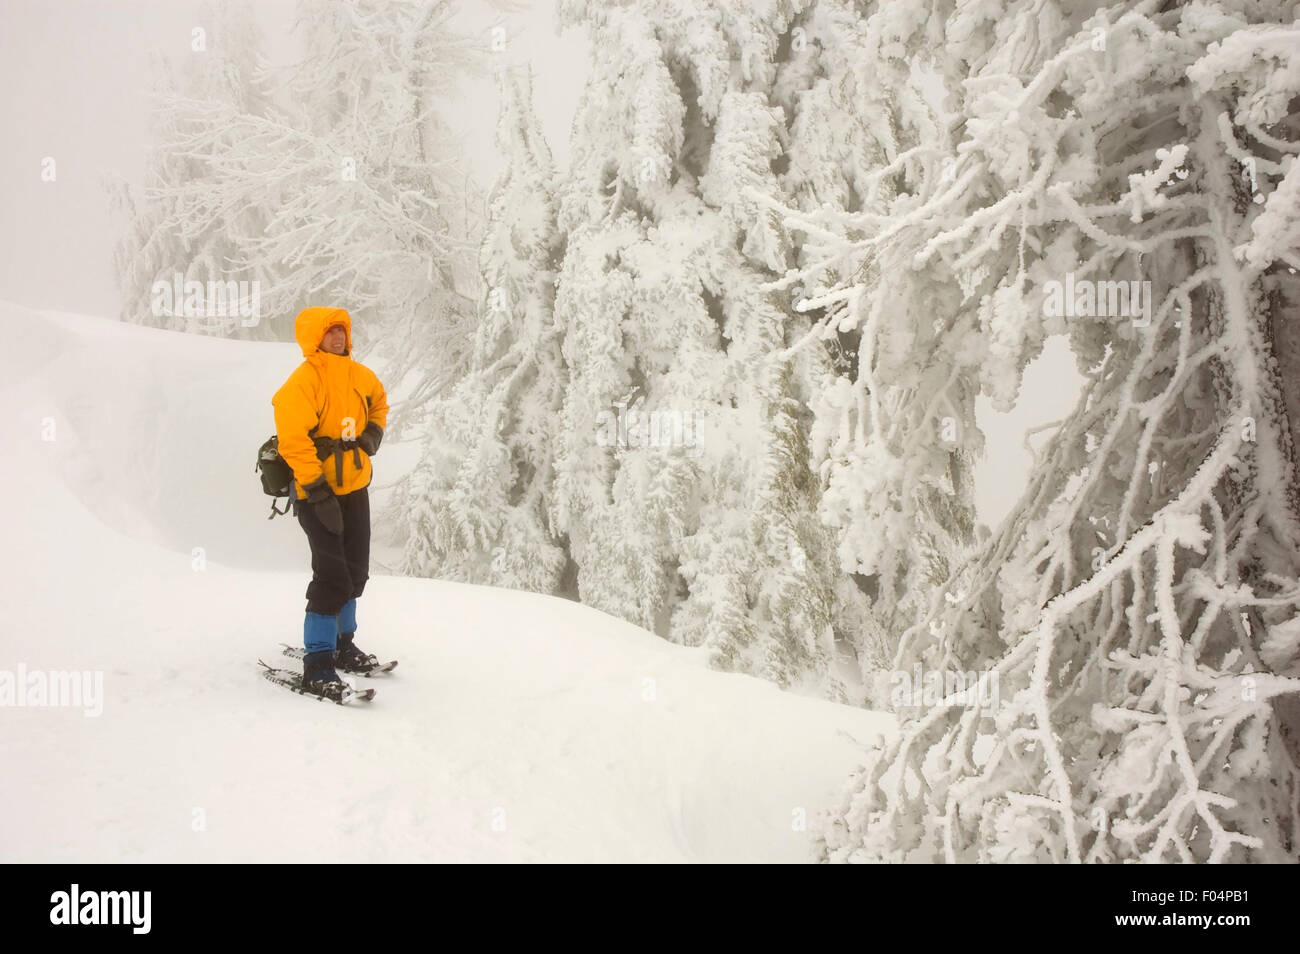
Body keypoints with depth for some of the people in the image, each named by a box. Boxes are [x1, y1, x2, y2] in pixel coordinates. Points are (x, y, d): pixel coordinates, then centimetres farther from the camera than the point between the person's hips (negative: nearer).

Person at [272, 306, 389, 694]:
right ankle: (317, 663, -7)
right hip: (318, 491, -8)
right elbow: (294, 441, -22)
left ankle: (342, 643, 34)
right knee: (332, 575, -14)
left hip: (355, 487, 8)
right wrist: (318, 492, -24)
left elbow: (379, 403, 27)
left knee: (355, 571, 17)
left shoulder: (359, 375, 5)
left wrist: (373, 433, 7)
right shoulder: (303, 382, -17)